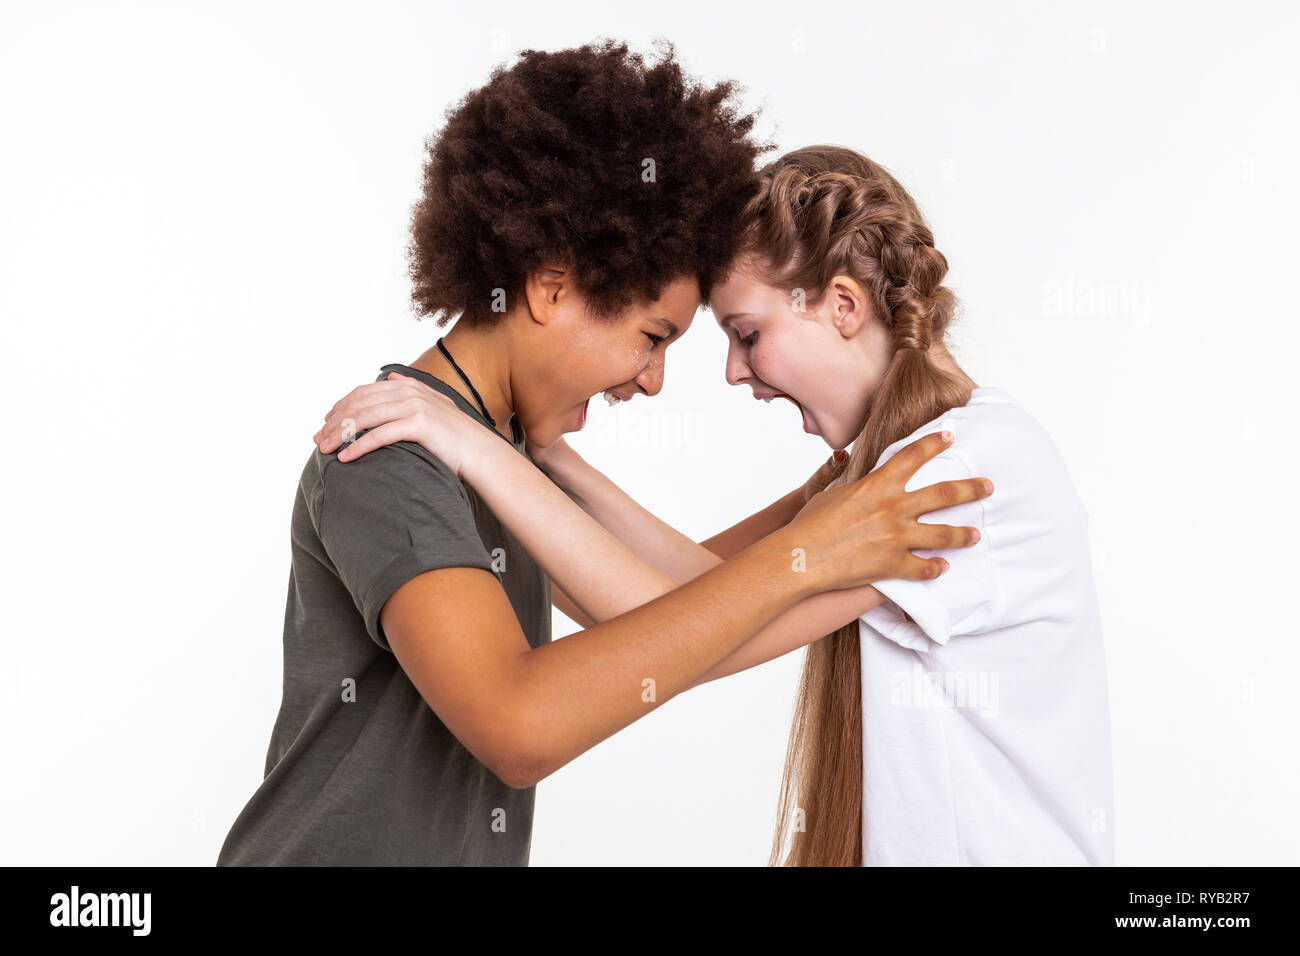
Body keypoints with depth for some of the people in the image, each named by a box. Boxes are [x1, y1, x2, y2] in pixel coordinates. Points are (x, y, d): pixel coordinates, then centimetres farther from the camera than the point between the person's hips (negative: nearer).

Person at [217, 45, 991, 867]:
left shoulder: (502, 448, 5)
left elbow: (656, 597, 13)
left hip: (465, 845, 8)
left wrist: (820, 497, 6)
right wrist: (793, 559, -30)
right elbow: (520, 725, -34)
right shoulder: (381, 457, -22)